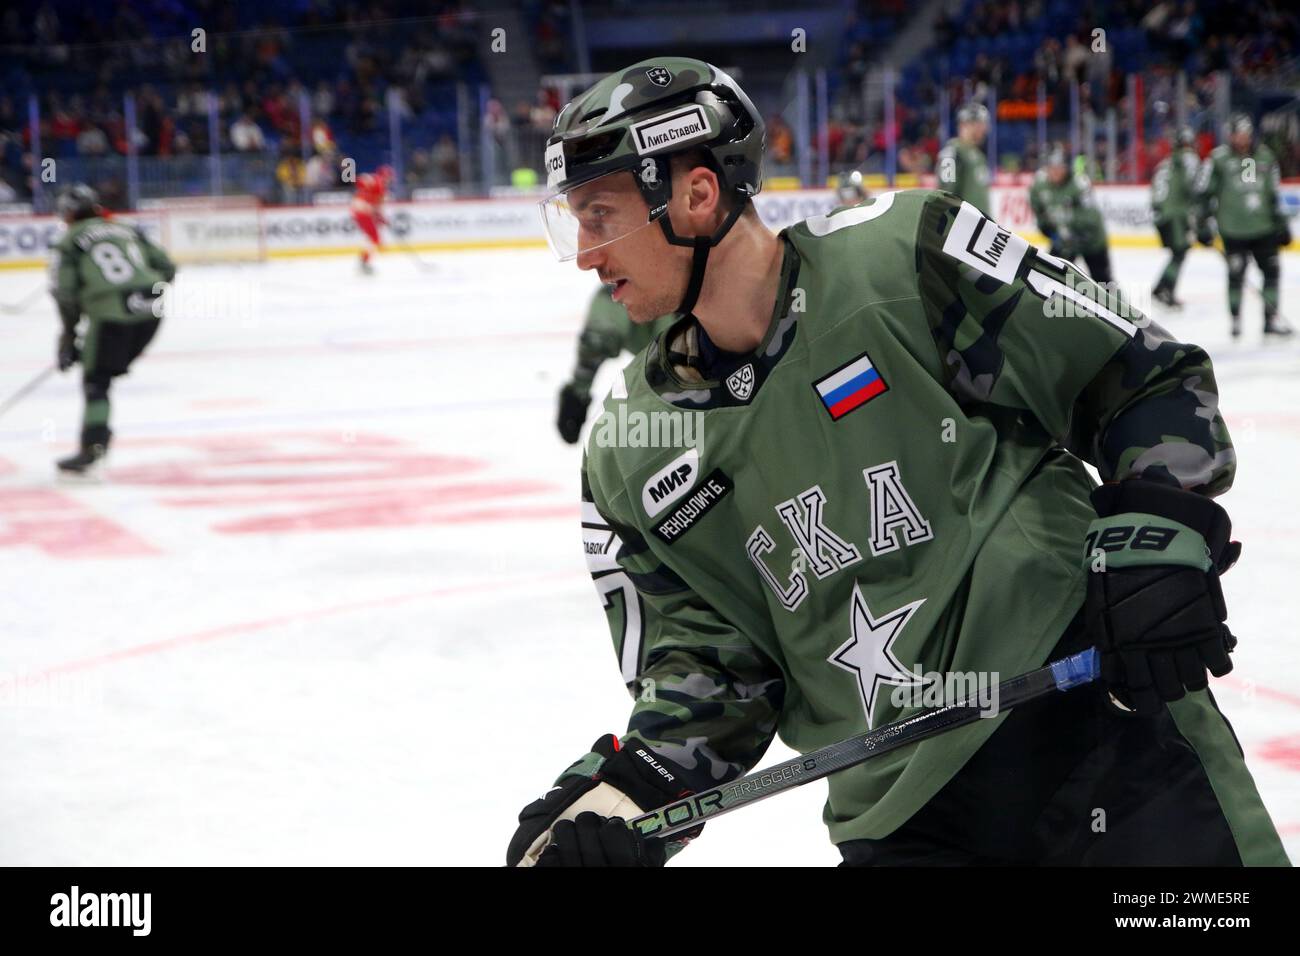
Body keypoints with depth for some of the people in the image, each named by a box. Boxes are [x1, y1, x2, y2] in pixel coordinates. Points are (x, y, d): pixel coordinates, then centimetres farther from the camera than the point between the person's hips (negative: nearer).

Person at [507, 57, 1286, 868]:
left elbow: (1148, 376, -1)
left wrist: (1162, 532, -14)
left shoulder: (912, 253, -6)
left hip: (1099, 718, -4)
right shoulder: (631, 460, 8)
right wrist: (627, 790, -8)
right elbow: (707, 662, 8)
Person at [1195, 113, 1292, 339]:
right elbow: (1204, 192, -3)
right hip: (1233, 229, -4)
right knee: (1236, 275, -2)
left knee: (1272, 270, 3)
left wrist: (1281, 224, 13)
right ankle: (1235, 319, 12)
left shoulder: (1265, 156, 9)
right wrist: (1203, 225, -8)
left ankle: (1271, 319, 13)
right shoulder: (1218, 158, -4)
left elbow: (1274, 194, 15)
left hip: (1263, 227, 4)